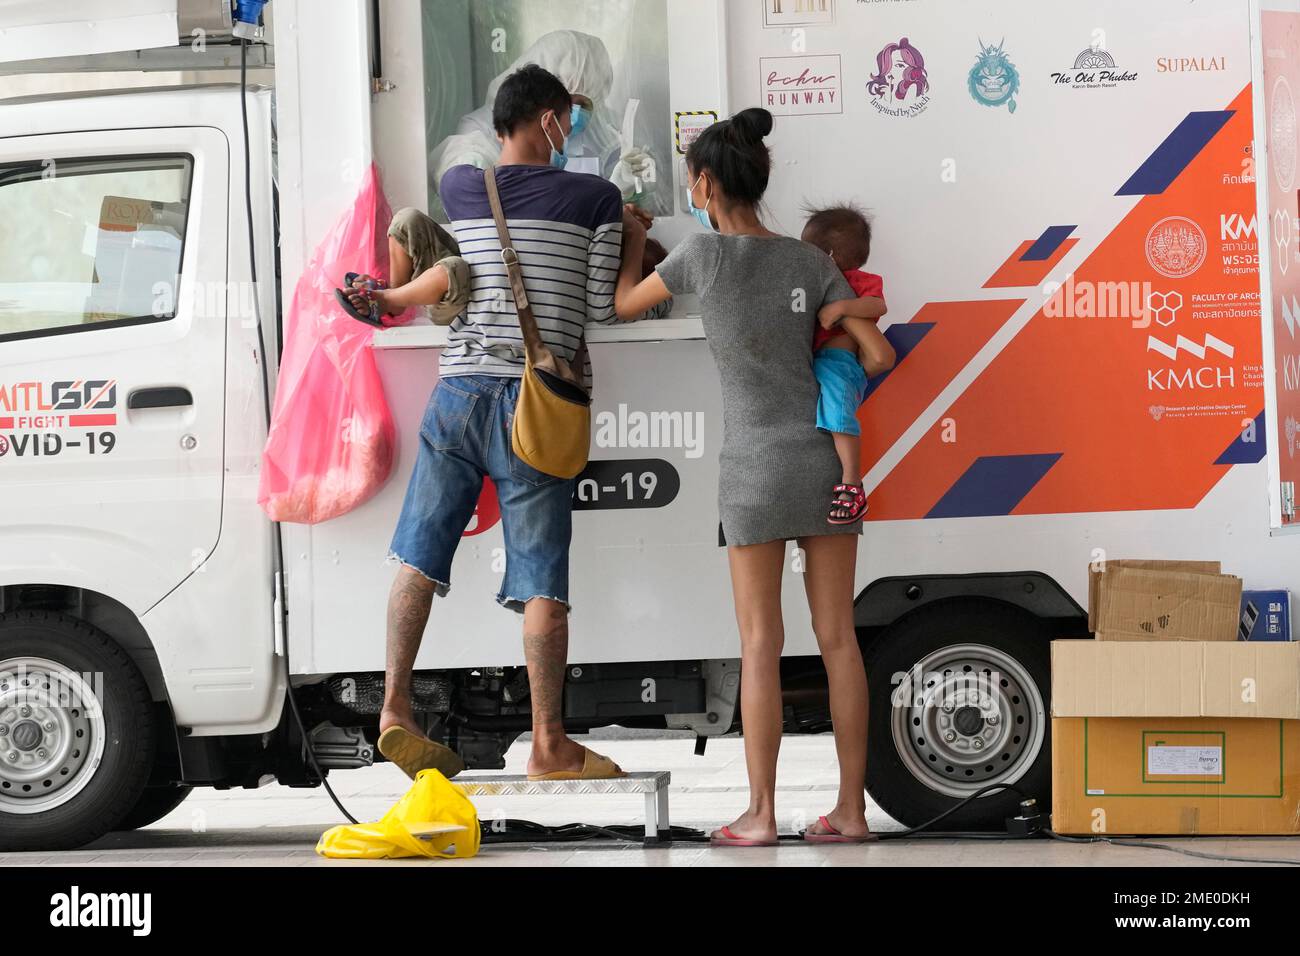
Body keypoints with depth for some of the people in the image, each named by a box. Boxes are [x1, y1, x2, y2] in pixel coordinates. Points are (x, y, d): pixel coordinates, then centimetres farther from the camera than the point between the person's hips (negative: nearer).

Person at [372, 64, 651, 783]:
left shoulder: (458, 187, 11)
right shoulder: (595, 198, -1)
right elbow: (603, 308, -1)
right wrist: (632, 239, 14)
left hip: (459, 390, 4)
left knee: (422, 552, 12)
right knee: (542, 577, -2)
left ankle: (395, 708, 9)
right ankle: (548, 745, 0)